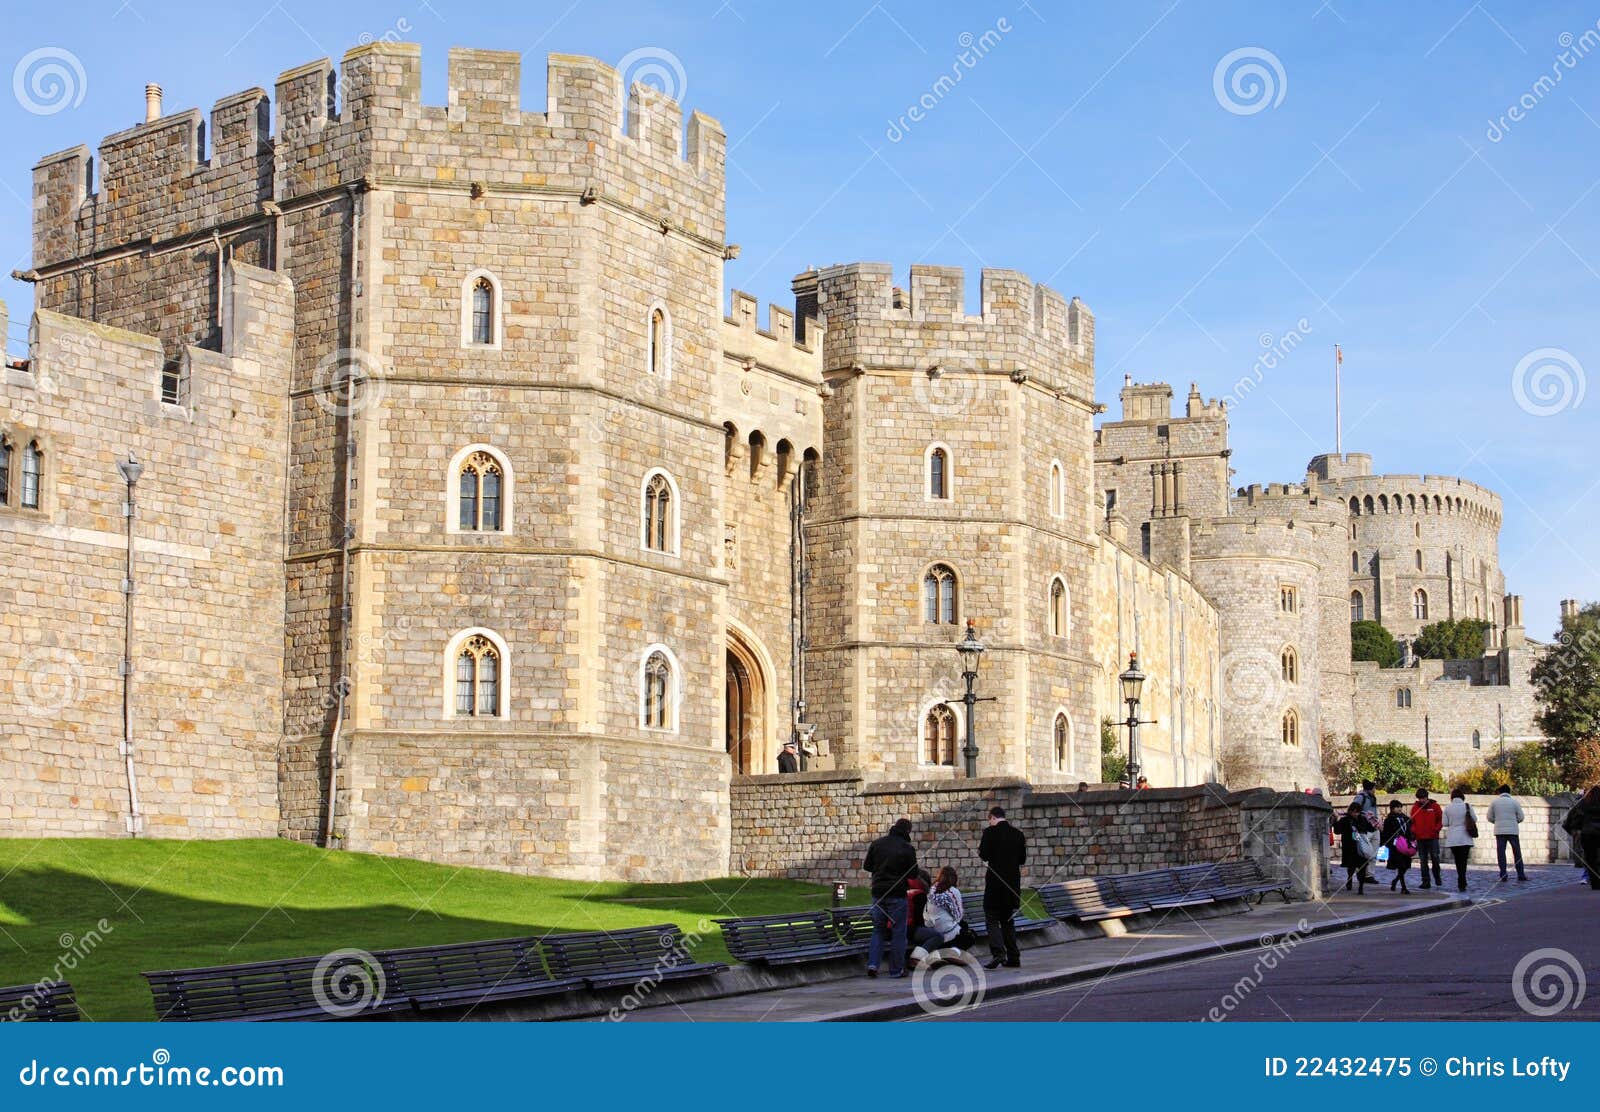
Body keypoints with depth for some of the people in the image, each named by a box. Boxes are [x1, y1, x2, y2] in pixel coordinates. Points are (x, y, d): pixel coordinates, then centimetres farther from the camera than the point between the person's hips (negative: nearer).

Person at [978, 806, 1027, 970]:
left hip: (995, 881, -5)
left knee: (992, 919, -1)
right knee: (1008, 920, 14)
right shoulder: (1018, 834, 6)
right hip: (1013, 881, 5)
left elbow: (983, 856, -13)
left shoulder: (990, 832, -9)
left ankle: (997, 952, -18)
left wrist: (980, 848, 8)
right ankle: (1013, 958, 11)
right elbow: (1022, 859, 10)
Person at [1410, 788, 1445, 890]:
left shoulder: (1434, 806, 0)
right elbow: (1412, 821, 12)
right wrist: (1413, 830, -3)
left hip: (1432, 837, -2)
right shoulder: (1415, 807, 7)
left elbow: (1440, 819, 2)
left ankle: (1437, 878, 21)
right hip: (1420, 838, 2)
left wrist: (1436, 829, -10)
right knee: (1423, 861, 4)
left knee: (1435, 859, 0)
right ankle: (1425, 881, 7)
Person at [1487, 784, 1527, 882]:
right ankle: (1521, 875, 7)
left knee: (1501, 853, 2)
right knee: (1517, 853, 8)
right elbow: (1521, 817, 2)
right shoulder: (1514, 801, 1)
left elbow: (1490, 817, 6)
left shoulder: (1495, 802, 3)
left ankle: (1503, 876, -3)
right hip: (1513, 830, 0)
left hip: (1499, 831, 0)